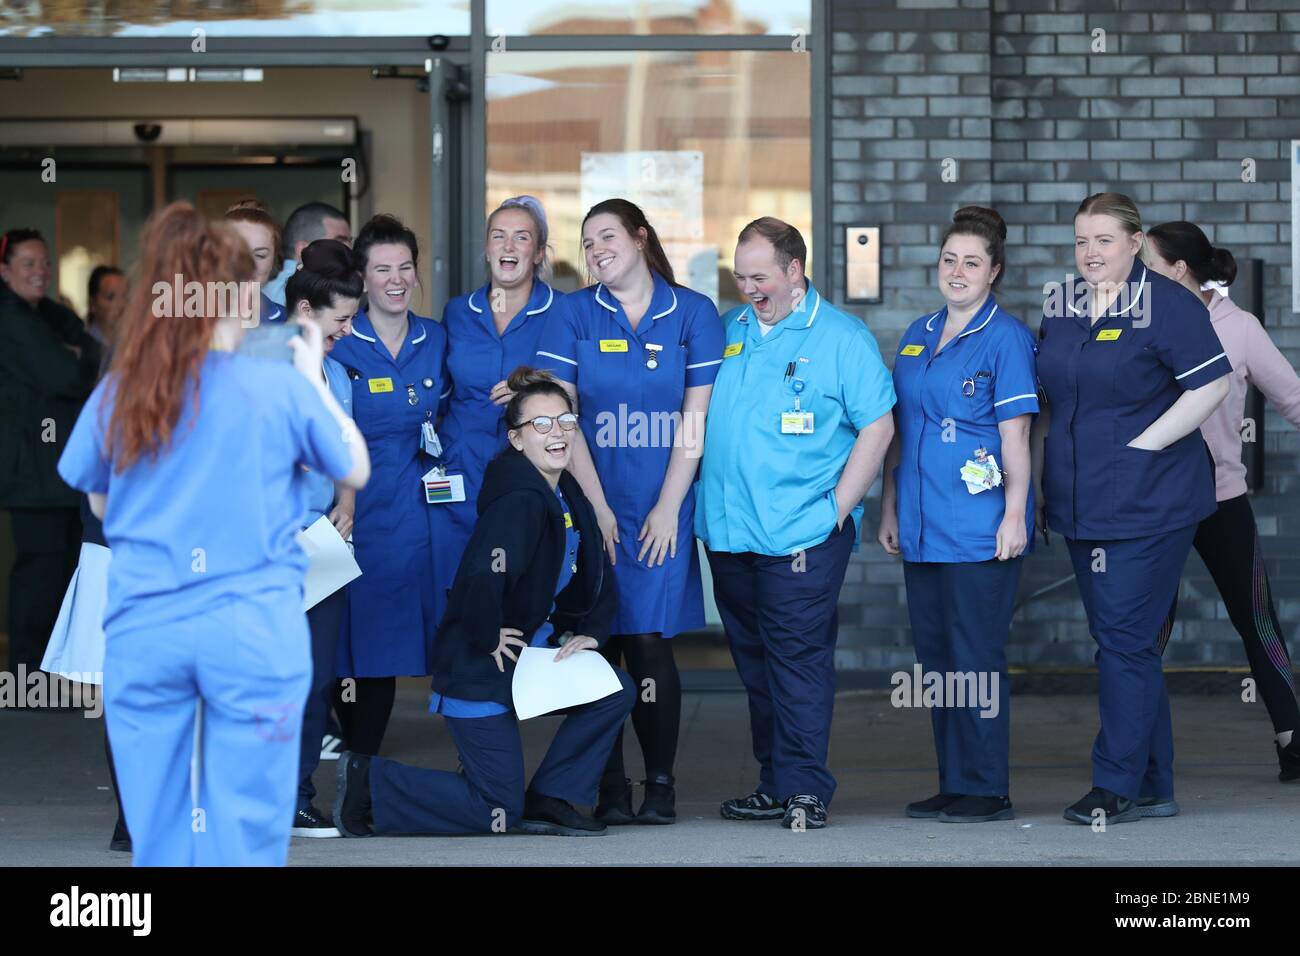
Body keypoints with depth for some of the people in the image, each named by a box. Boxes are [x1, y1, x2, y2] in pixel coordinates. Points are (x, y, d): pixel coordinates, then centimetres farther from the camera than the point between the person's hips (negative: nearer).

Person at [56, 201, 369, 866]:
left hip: (144, 632, 2)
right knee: (242, 833, 2)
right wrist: (314, 379, 20)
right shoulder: (282, 388, -5)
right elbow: (356, 470, 11)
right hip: (253, 634, -2)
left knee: (156, 833, 10)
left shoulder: (118, 395, 2)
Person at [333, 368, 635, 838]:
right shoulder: (520, 500, -23)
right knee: (497, 812, -4)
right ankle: (366, 782, 9)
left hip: (531, 657, 9)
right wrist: (487, 638, -22)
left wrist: (591, 632, 2)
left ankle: (548, 801, 8)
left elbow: (598, 577, 18)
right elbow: (480, 579, -38)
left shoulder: (568, 495, 6)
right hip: (479, 673, -9)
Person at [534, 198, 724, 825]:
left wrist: (667, 508, -6)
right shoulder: (573, 315, 5)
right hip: (592, 501, 1)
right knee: (598, 644, -3)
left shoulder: (692, 313, 3)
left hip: (662, 507, -1)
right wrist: (597, 508, -6)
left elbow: (695, 418, 1)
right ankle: (609, 789, 3)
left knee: (649, 641, -8)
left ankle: (661, 785, 1)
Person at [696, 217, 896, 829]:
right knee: (755, 661, 10)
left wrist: (836, 509, -9)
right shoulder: (729, 331, 13)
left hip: (802, 536, -6)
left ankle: (804, 789, -5)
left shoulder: (840, 337, -2)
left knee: (799, 658, -8)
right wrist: (704, 499, 11)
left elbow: (877, 426, -4)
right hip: (729, 531, 6)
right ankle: (775, 784, 17)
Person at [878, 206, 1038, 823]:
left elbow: (1015, 431, -9)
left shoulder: (1005, 336, -5)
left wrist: (1015, 513, -14)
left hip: (979, 528, -7)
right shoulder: (917, 336, 15)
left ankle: (986, 790, 1)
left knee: (975, 656, -5)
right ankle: (952, 784, 16)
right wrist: (889, 508, 15)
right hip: (922, 527, 7)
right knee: (935, 655, 9)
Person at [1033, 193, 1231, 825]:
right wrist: (1037, 482, 16)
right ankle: (1154, 786, 18)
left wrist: (1140, 448, -15)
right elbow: (1046, 404, 20)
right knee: (1124, 642, 11)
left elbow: (1210, 385, -13)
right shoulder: (1059, 309, 13)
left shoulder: (1169, 305, -8)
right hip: (1081, 505, 7)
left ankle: (1117, 785, -3)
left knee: (1123, 638, -9)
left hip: (1148, 504, -7)